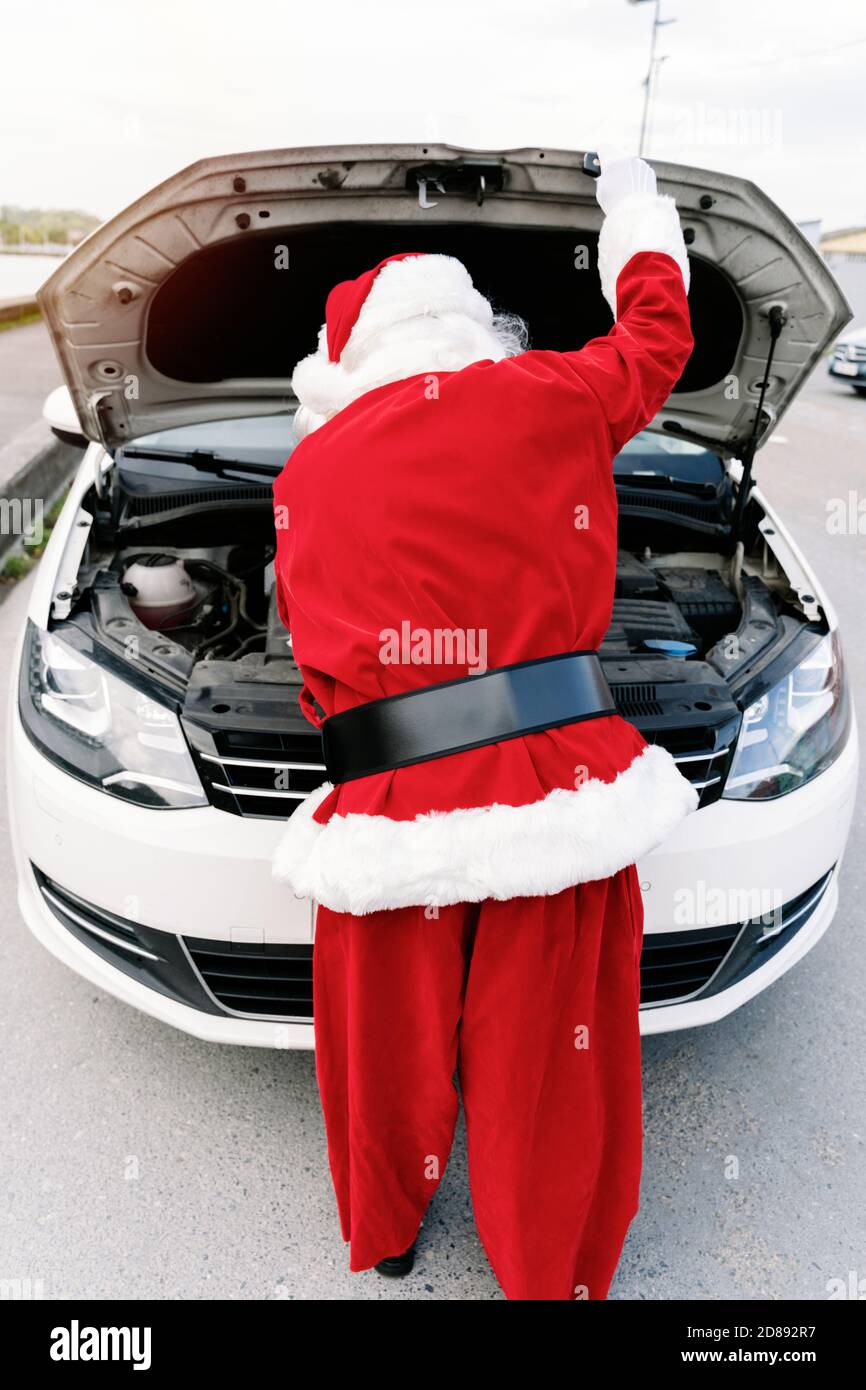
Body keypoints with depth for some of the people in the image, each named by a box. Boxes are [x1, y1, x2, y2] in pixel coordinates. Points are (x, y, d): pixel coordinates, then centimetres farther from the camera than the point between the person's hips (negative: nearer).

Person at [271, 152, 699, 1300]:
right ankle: (554, 1277, 40)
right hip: (555, 789, -1)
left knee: (391, 1051, 22)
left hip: (391, 813, 2)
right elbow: (656, 338, 24)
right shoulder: (541, 394, 5)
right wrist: (637, 207, 40)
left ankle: (384, 1239, 49)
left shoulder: (308, 470, 12)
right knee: (552, 1075, 16)